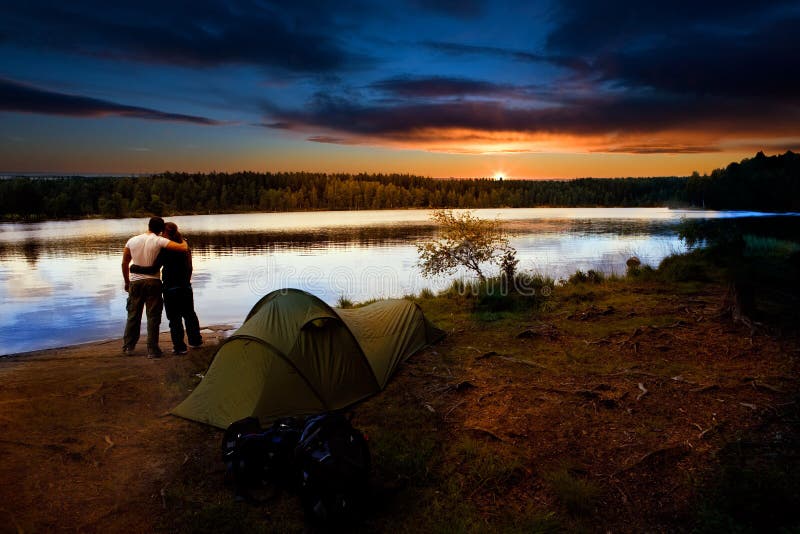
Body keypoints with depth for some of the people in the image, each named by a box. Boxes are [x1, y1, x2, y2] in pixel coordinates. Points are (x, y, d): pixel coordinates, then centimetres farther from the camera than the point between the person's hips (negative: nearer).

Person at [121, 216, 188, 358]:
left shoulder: (132, 240, 4)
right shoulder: (159, 241, -10)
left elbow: (124, 264, 10)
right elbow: (184, 249, -17)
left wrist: (127, 282, 22)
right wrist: (184, 242, 6)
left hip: (135, 282, 4)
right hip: (153, 282, -4)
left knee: (133, 315, 16)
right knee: (153, 317, 3)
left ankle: (128, 347, 25)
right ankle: (152, 350, 4)